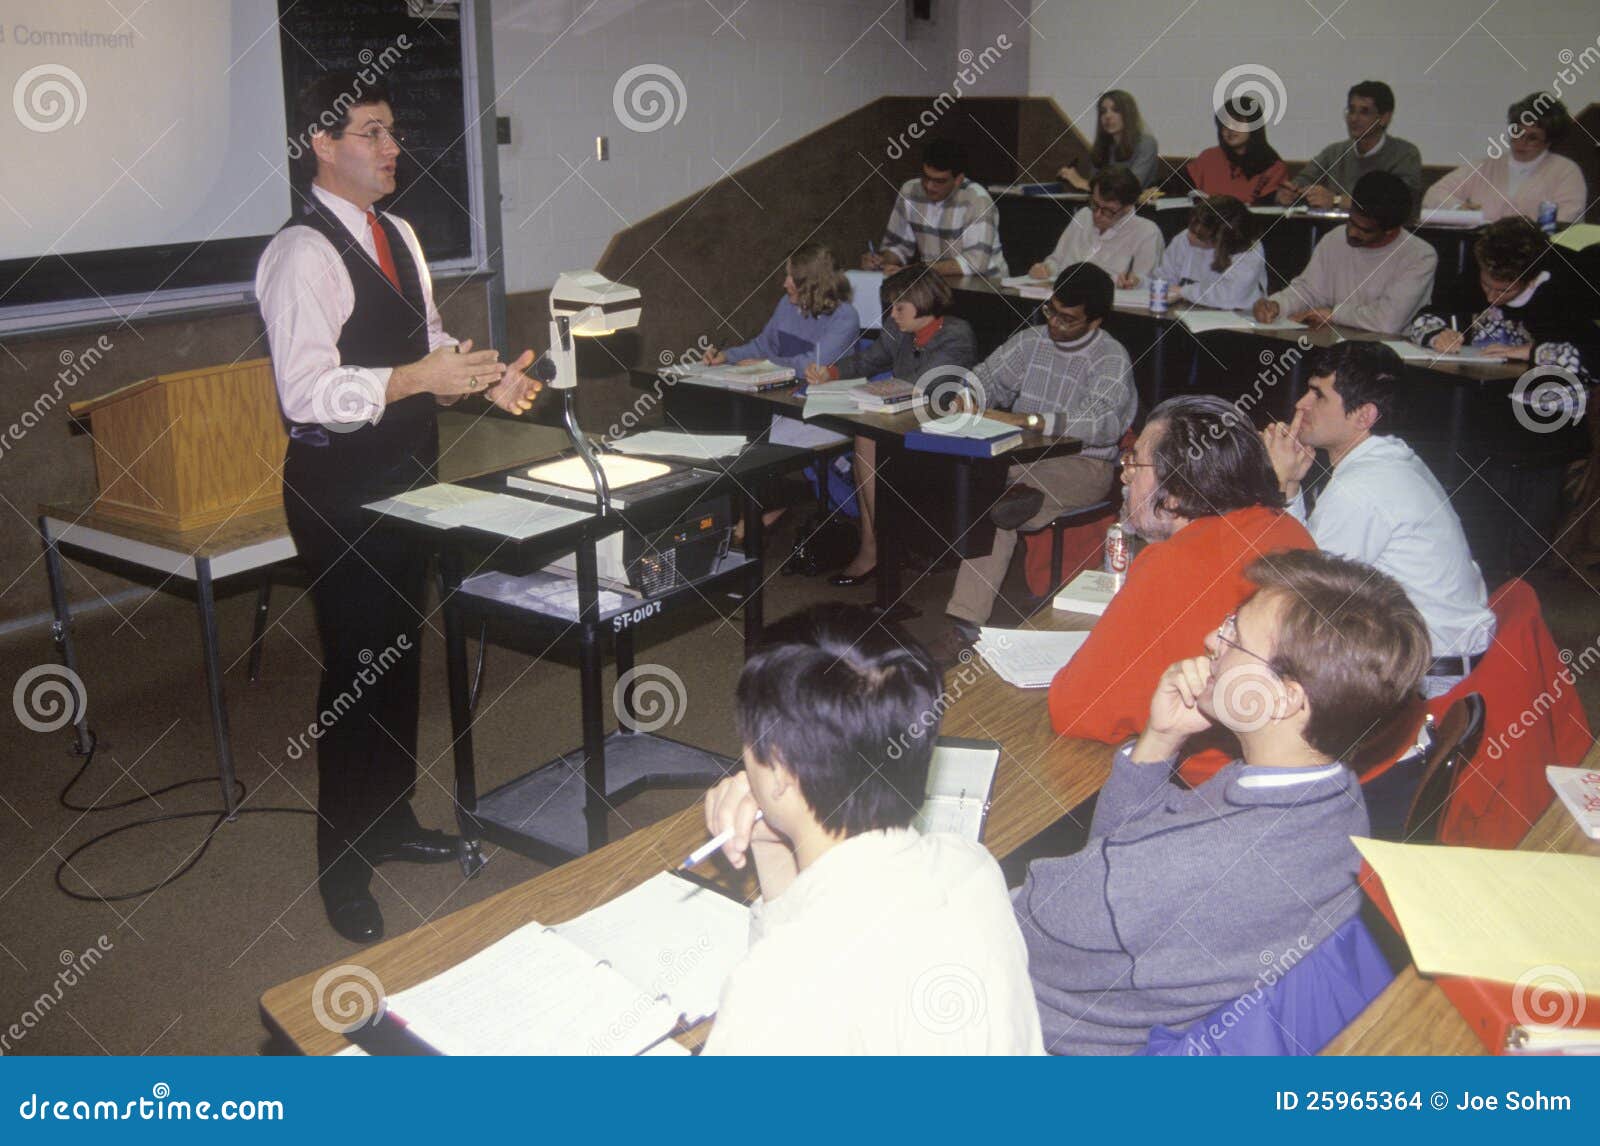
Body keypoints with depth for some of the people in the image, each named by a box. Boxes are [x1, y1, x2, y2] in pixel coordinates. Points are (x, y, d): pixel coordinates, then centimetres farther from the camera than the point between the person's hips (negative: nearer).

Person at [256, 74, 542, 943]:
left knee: (401, 652, 19)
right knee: (357, 669, -1)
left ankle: (391, 821, 37)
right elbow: (307, 392, -24)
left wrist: (486, 377, -1)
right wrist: (418, 378, -28)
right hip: (340, 486, -9)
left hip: (405, 471, 9)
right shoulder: (303, 253, -17)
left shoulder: (397, 236, 10)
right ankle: (344, 874, 14)